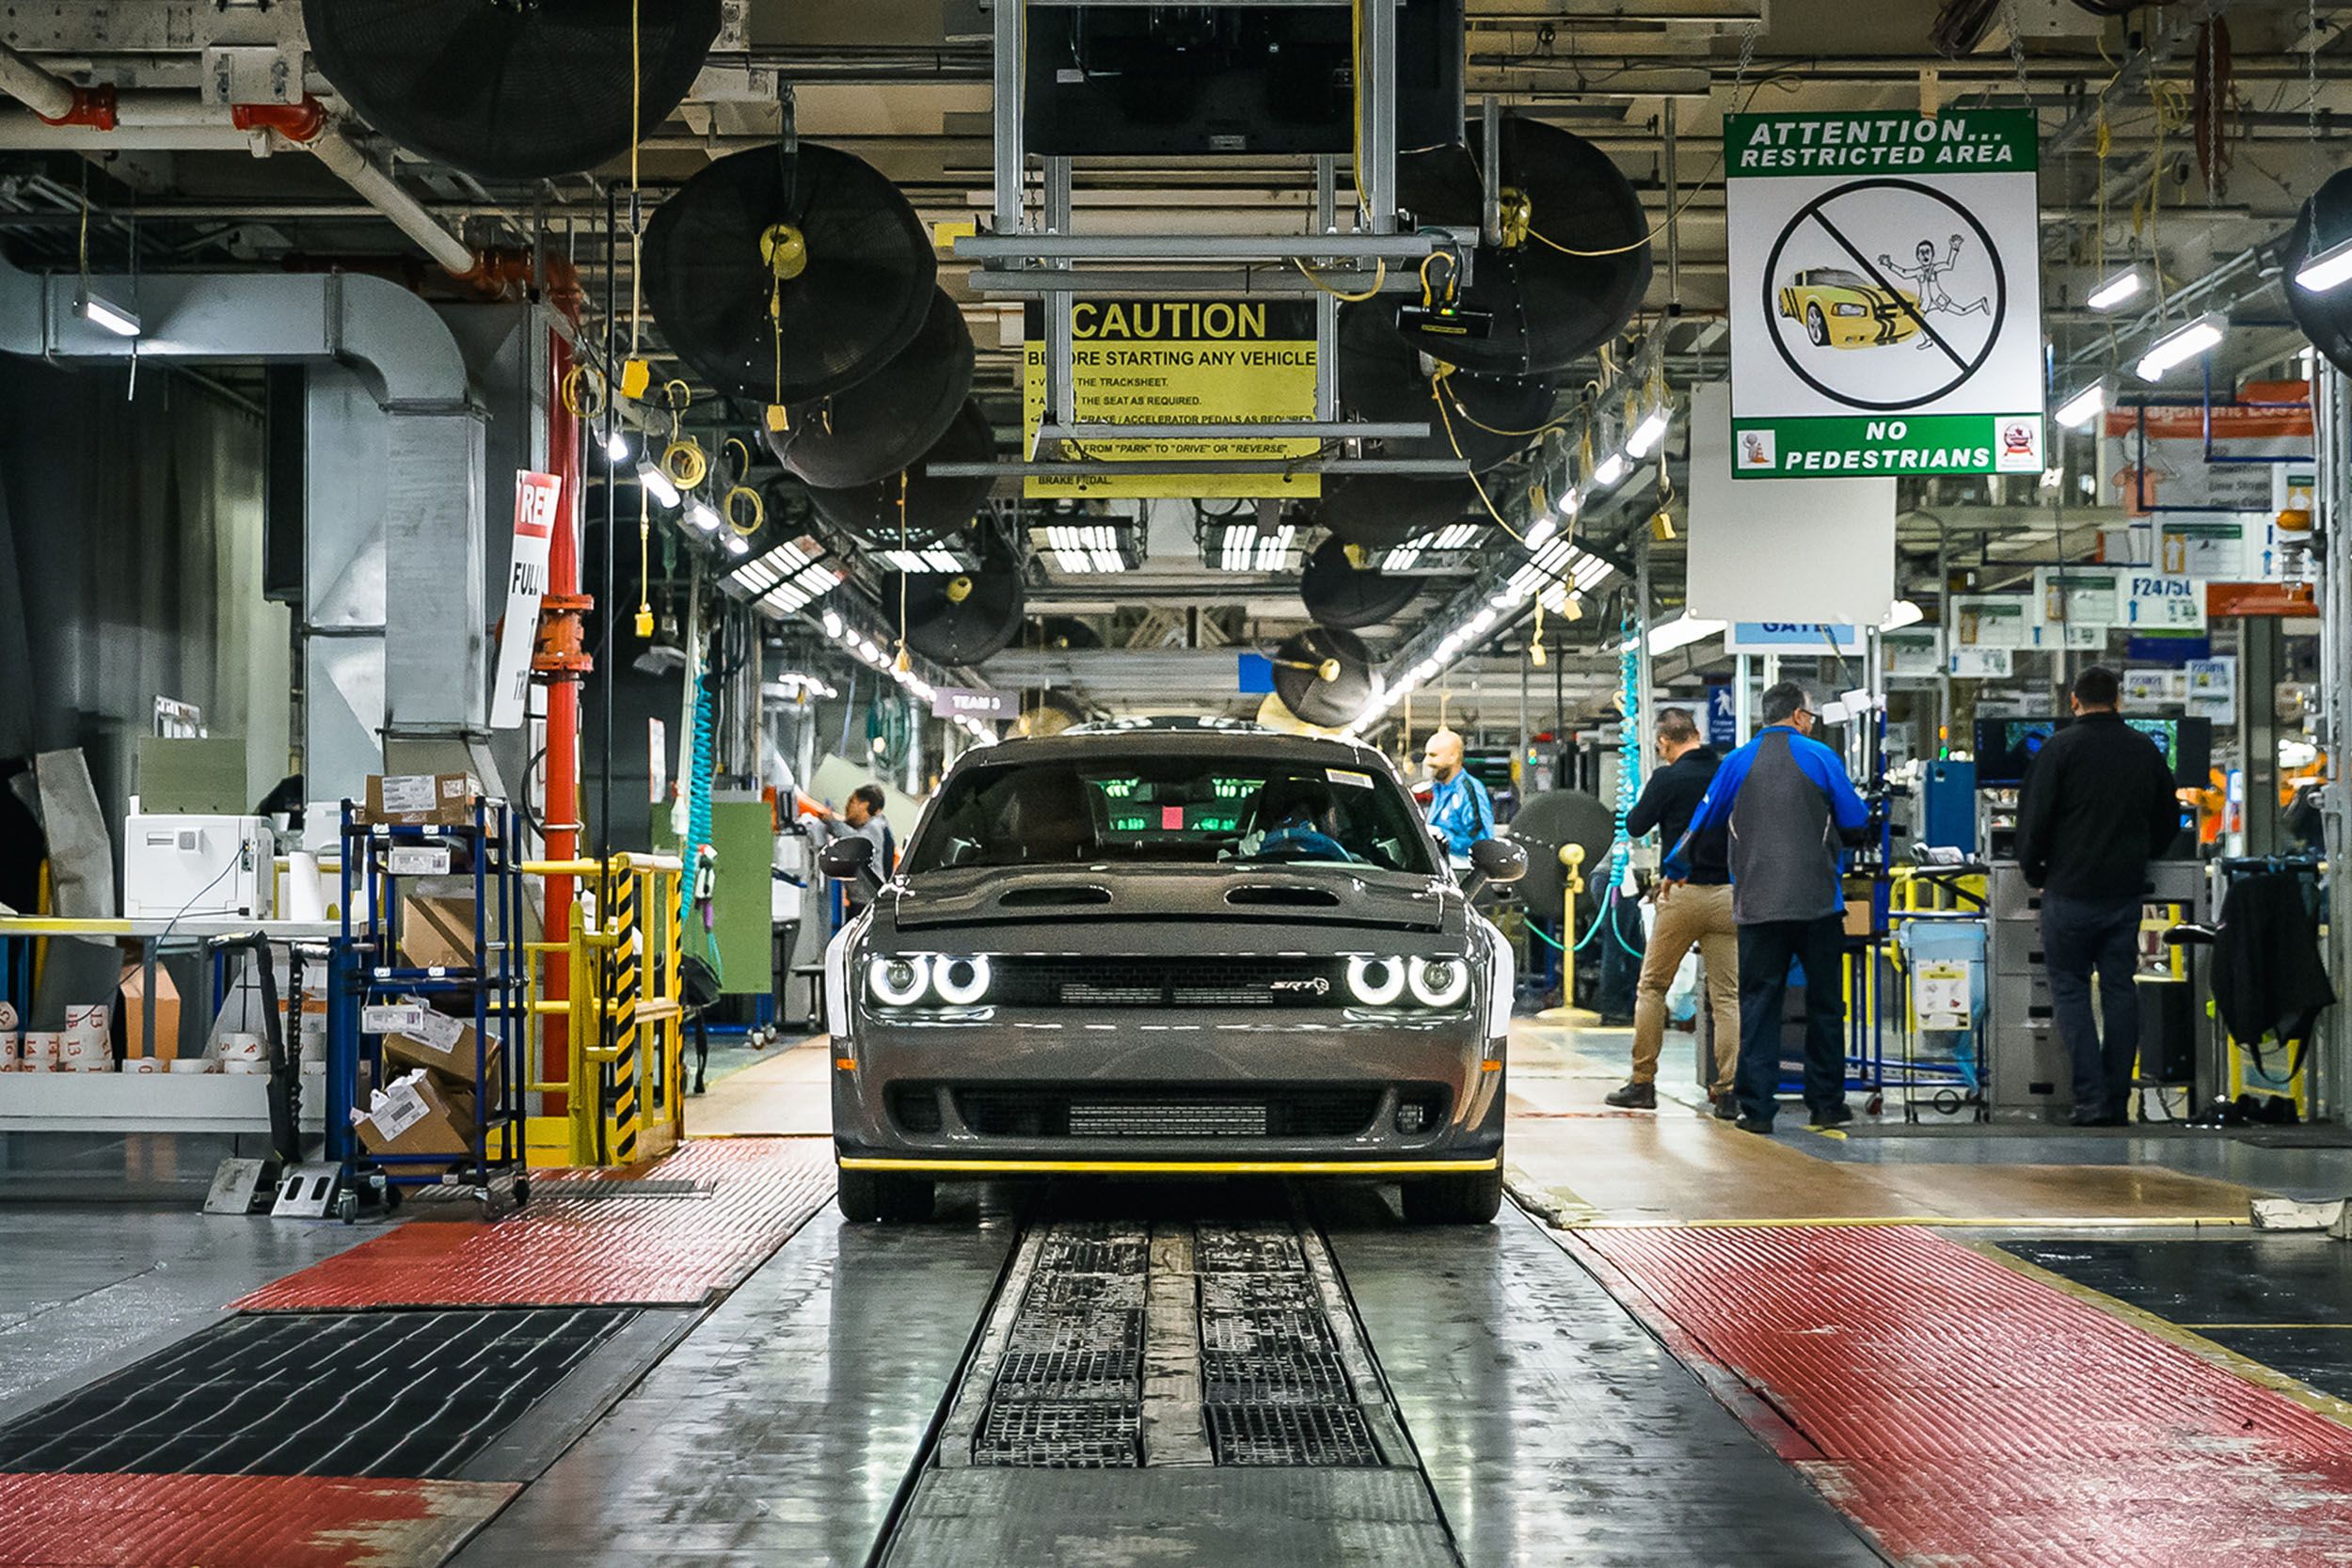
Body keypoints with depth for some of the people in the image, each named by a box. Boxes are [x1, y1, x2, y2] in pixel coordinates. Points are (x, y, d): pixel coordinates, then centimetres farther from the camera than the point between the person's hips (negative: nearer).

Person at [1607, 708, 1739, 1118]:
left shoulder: (1668, 779, -8)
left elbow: (1636, 825, -1)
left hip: (1682, 893, -3)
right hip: (1728, 894, 3)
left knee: (1652, 988, 10)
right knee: (1728, 995, 4)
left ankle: (1643, 1082, 11)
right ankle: (1728, 1091, -2)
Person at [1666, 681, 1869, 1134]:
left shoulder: (1738, 762, 6)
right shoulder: (1820, 757, 0)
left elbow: (1705, 818, 13)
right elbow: (1855, 819, 3)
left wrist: (1678, 868, 28)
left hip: (1758, 904, 1)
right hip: (1818, 901, -1)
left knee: (1758, 1004, 3)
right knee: (1824, 1003, 9)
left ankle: (1756, 1108, -1)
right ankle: (1826, 1104, 13)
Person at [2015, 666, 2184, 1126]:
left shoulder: (2060, 747, -8)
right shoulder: (2145, 750, 7)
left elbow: (2034, 816, -10)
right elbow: (2169, 821, 16)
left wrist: (2032, 868, 5)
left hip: (2071, 891, -4)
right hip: (2126, 891, 4)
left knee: (2070, 990, 2)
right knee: (2120, 990, 9)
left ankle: (2091, 1101, -7)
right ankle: (2117, 1101, 10)